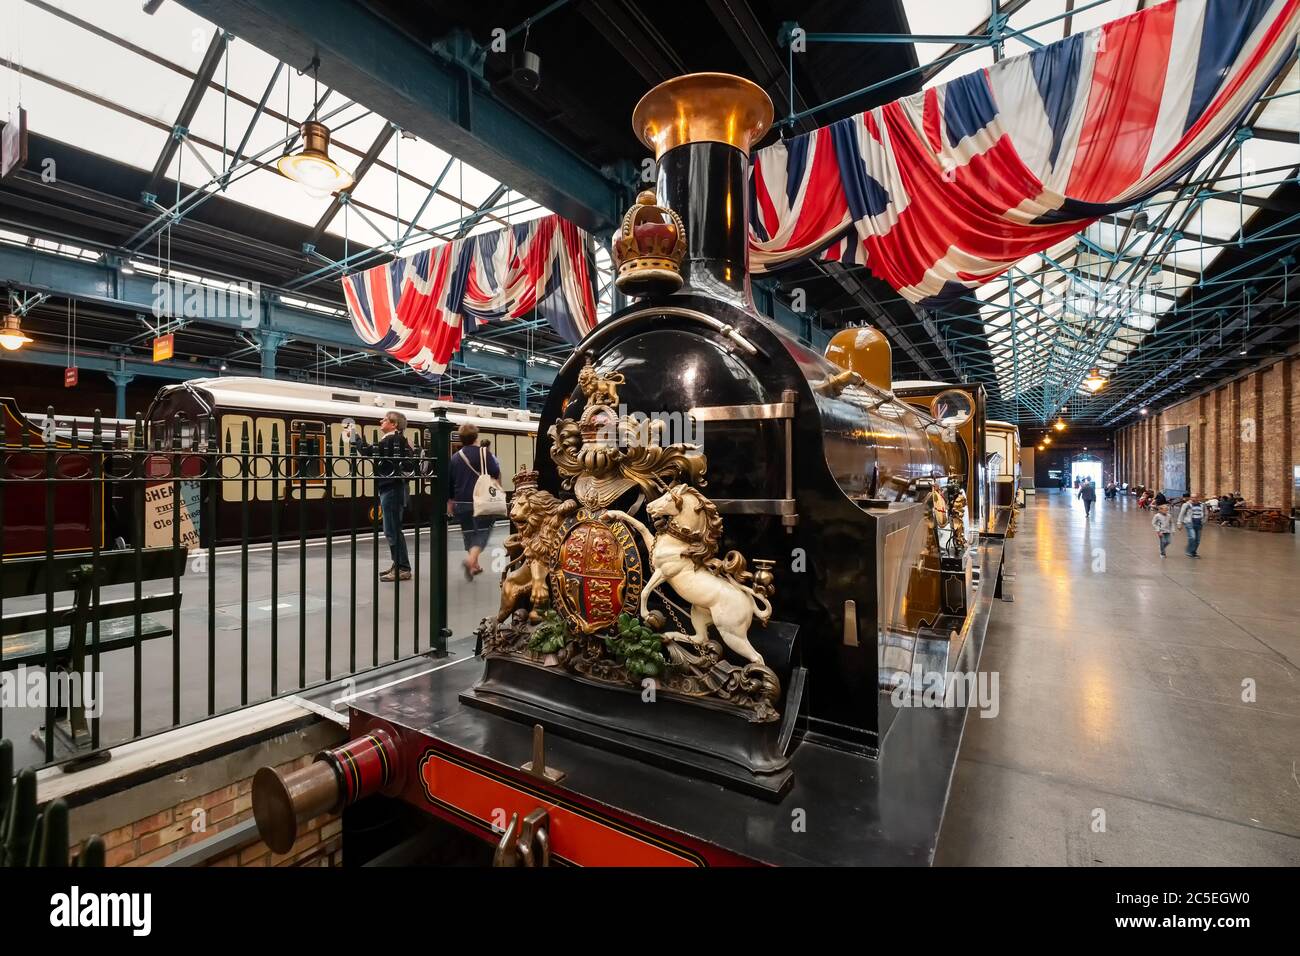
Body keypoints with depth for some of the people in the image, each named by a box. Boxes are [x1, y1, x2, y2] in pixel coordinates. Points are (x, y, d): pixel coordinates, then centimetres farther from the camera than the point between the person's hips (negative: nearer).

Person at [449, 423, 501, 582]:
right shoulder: (484, 453, -6)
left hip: (462, 502, 4)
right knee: (482, 531, 1)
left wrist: (450, 503, 21)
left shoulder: (454, 458, 6)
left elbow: (450, 483, 11)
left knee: (469, 532, 16)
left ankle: (474, 566, 24)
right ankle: (470, 559, -22)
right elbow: (496, 475, -9)